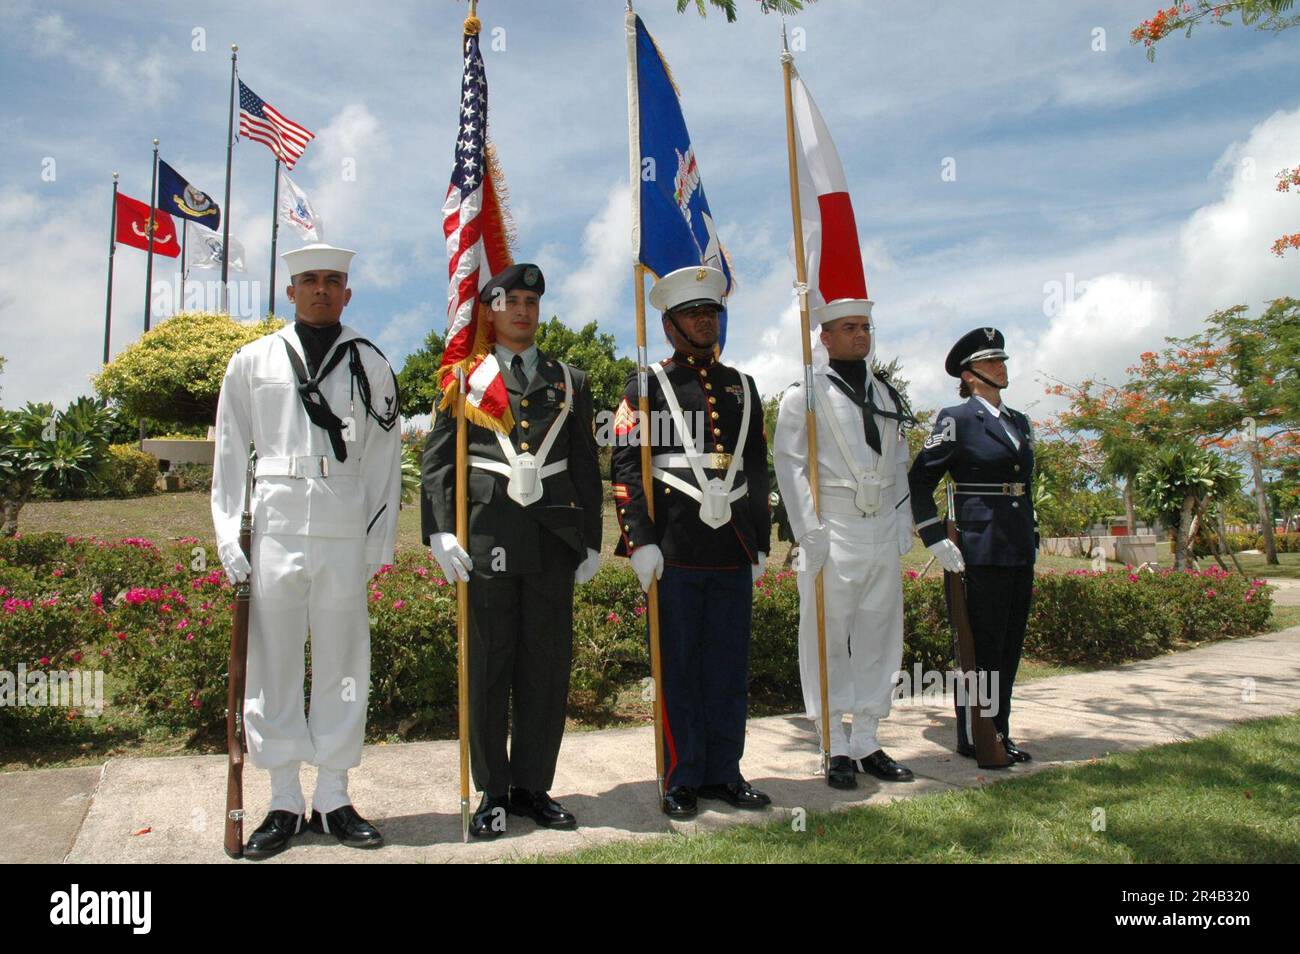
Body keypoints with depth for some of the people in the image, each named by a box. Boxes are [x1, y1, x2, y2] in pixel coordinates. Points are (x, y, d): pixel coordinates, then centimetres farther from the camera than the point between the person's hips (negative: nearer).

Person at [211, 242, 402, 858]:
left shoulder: (370, 365, 11)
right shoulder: (253, 361, 12)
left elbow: (385, 456, 9)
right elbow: (229, 451, 11)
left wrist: (380, 541, 2)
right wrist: (228, 535, 2)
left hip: (346, 530, 0)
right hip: (276, 526, 1)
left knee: (342, 664, 5)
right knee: (274, 664, 4)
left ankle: (333, 800, 17)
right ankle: (284, 803, 17)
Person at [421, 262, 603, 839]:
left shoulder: (570, 381, 16)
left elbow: (586, 467, 15)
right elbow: (437, 459, 4)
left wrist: (591, 540, 10)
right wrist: (441, 531, -7)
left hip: (554, 537, 2)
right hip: (488, 533, -2)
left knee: (547, 666, 6)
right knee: (489, 666, 3)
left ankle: (533, 787, 18)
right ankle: (493, 792, 15)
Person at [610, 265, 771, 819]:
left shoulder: (743, 388, 17)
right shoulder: (647, 388, 4)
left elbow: (759, 470, 18)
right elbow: (625, 467, -4)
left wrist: (761, 543, 14)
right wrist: (640, 541, -12)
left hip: (734, 553, 4)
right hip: (674, 552, -4)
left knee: (729, 668, 9)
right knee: (678, 668, 3)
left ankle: (724, 772, 21)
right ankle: (682, 780, 14)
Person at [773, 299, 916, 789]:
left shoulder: (886, 394, 16)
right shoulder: (806, 393, -2)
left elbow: (900, 463, 19)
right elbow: (789, 461, -8)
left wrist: (902, 523, 9)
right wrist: (810, 531, -14)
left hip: (883, 533, 6)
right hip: (833, 530, -6)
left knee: (878, 637, 9)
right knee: (829, 639, 0)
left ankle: (867, 742, 20)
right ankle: (837, 748, 9)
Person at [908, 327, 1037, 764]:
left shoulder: (1019, 422, 17)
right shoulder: (957, 419, -5)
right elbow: (919, 480, -8)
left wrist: (1033, 538, 18)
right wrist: (937, 541, -13)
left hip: (1020, 552, 7)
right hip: (981, 551, -7)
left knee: (1010, 646, 11)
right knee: (981, 646, -2)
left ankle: (999, 733, 22)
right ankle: (972, 739, 9)